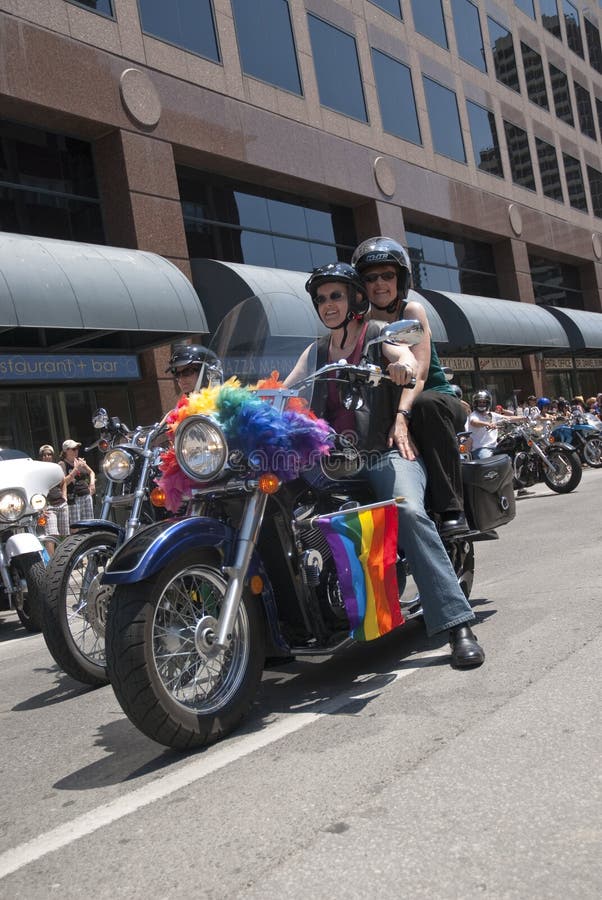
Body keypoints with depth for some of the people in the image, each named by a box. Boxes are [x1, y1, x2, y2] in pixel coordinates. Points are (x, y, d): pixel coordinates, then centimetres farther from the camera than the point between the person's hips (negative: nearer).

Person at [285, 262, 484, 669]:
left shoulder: (377, 332, 7)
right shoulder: (316, 352, 23)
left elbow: (407, 358, -14)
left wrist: (404, 364, -39)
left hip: (385, 452, -5)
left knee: (409, 510, -33)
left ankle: (459, 625, -34)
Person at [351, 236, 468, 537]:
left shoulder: (412, 310, -5)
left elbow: (418, 369, -22)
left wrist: (401, 416, -40)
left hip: (437, 398, -3)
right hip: (386, 408, 3)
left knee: (427, 404, -38)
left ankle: (452, 510, -38)